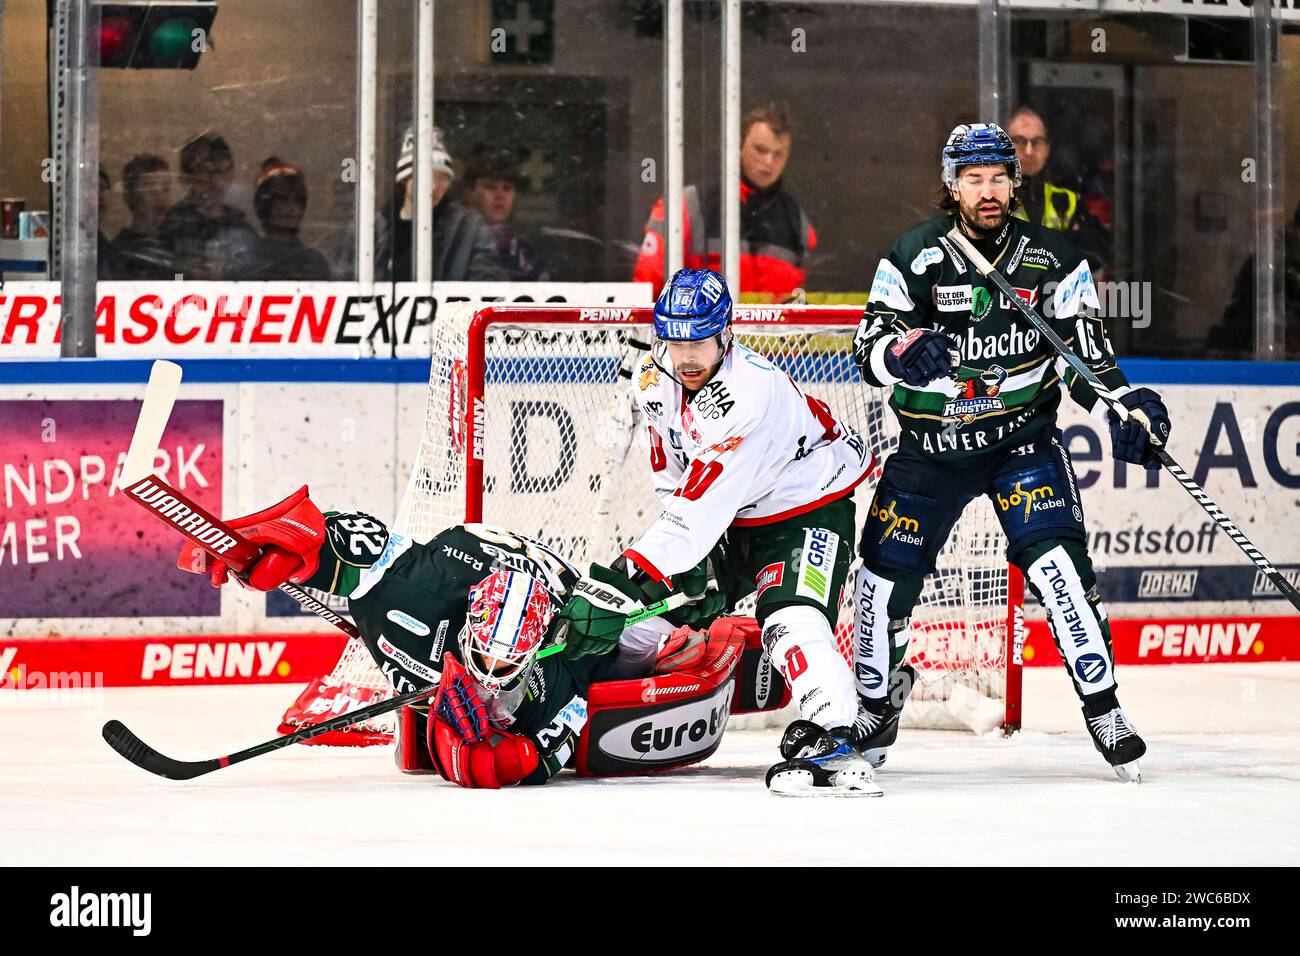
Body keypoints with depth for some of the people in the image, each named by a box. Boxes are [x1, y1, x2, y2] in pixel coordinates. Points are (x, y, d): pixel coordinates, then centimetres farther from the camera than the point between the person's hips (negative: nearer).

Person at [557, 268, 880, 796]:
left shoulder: (751, 392, -35)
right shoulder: (654, 379, -9)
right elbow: (673, 480, 4)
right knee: (646, 598, 4)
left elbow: (698, 508, -39)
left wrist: (624, 579, -42)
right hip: (729, 518, 9)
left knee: (791, 618, -32)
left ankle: (831, 742, -41)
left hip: (809, 508, -8)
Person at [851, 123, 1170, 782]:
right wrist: (900, 351, -33)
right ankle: (875, 711, 25)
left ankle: (1104, 710, -10)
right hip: (930, 444, 1)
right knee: (886, 574, 2)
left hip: (1022, 437, -1)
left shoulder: (1053, 259, -3)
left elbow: (1086, 354, 0)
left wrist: (1126, 409, -17)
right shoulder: (914, 256, -6)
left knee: (1056, 563, -19)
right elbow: (868, 349, -10)